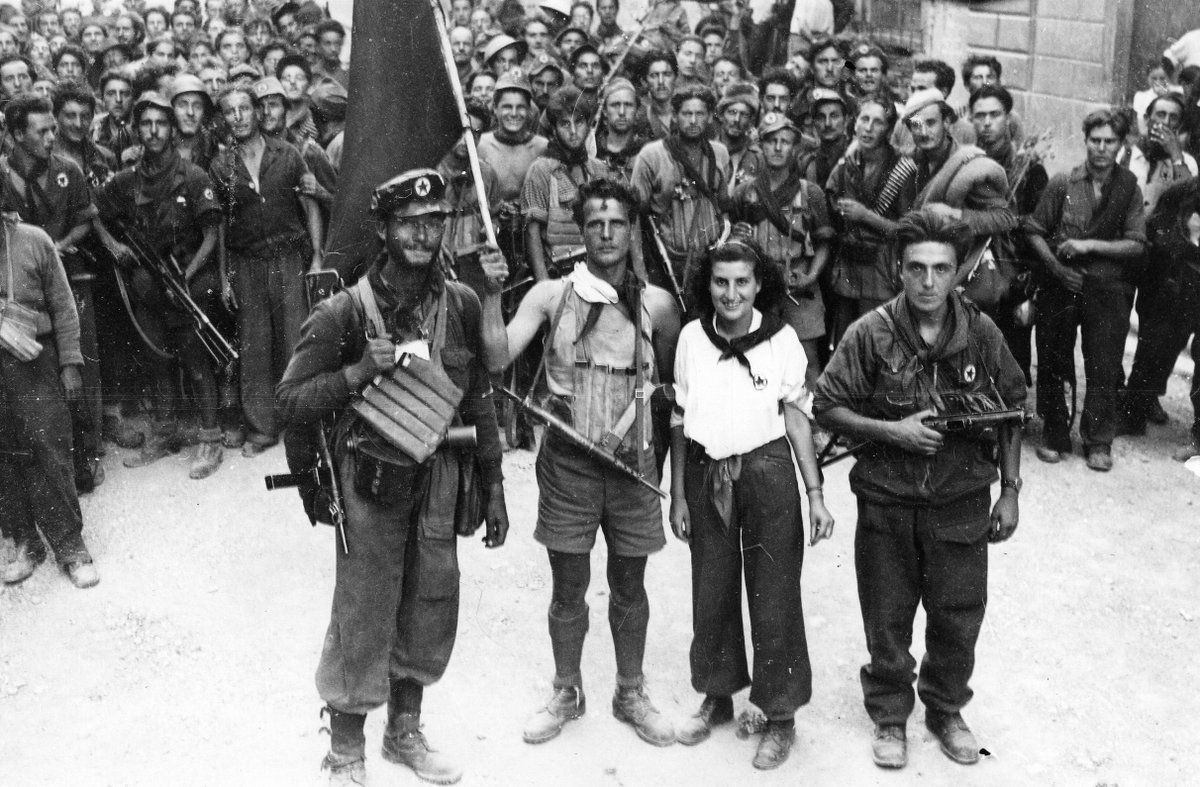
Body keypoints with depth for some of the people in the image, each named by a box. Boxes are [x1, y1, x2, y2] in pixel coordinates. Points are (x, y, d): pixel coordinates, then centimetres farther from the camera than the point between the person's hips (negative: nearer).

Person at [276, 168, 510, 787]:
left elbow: (480, 402, 8)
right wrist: (359, 371, -24)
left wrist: (494, 490, 9)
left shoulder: (461, 304, 0)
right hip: (371, 484, -4)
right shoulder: (344, 311, -12)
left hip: (437, 481, 4)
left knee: (430, 612, 15)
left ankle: (405, 734, 36)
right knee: (363, 619, 2)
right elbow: (290, 401, -10)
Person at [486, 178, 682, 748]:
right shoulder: (552, 295, -3)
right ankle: (566, 693, 30)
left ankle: (631, 694, 31)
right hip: (567, 460, -1)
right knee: (568, 587, 10)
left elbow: (676, 383, 10)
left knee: (629, 587, 13)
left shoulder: (656, 304, -1)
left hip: (632, 461, 1)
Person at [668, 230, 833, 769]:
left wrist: (815, 494, -8)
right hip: (707, 476, 3)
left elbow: (797, 419, -3)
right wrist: (678, 496, 5)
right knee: (711, 592, 13)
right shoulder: (692, 338, -2)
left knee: (774, 596, 3)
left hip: (767, 473, -2)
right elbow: (680, 422, 4)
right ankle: (717, 696, 33)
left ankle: (781, 715, 17)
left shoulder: (781, 339, -8)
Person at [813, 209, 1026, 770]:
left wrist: (1010, 490, 1)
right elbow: (826, 406, -7)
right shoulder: (871, 334, -11)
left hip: (962, 499, 1)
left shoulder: (981, 333, -6)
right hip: (886, 500, -1)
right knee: (887, 619, 11)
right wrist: (892, 431, -19)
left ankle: (946, 710, 36)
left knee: (959, 616, 12)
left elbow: (1013, 410, 4)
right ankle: (890, 717, 33)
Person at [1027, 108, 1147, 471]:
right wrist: (1056, 267, -10)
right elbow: (1035, 231, 3)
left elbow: (1136, 244, -4)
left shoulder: (1129, 187, 0)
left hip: (1108, 288, 0)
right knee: (1053, 363, 6)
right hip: (1060, 284, 0)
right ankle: (1054, 435, 20)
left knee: (1104, 367, 3)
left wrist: (1090, 245, -15)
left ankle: (1099, 441, 16)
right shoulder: (1062, 183, -1)